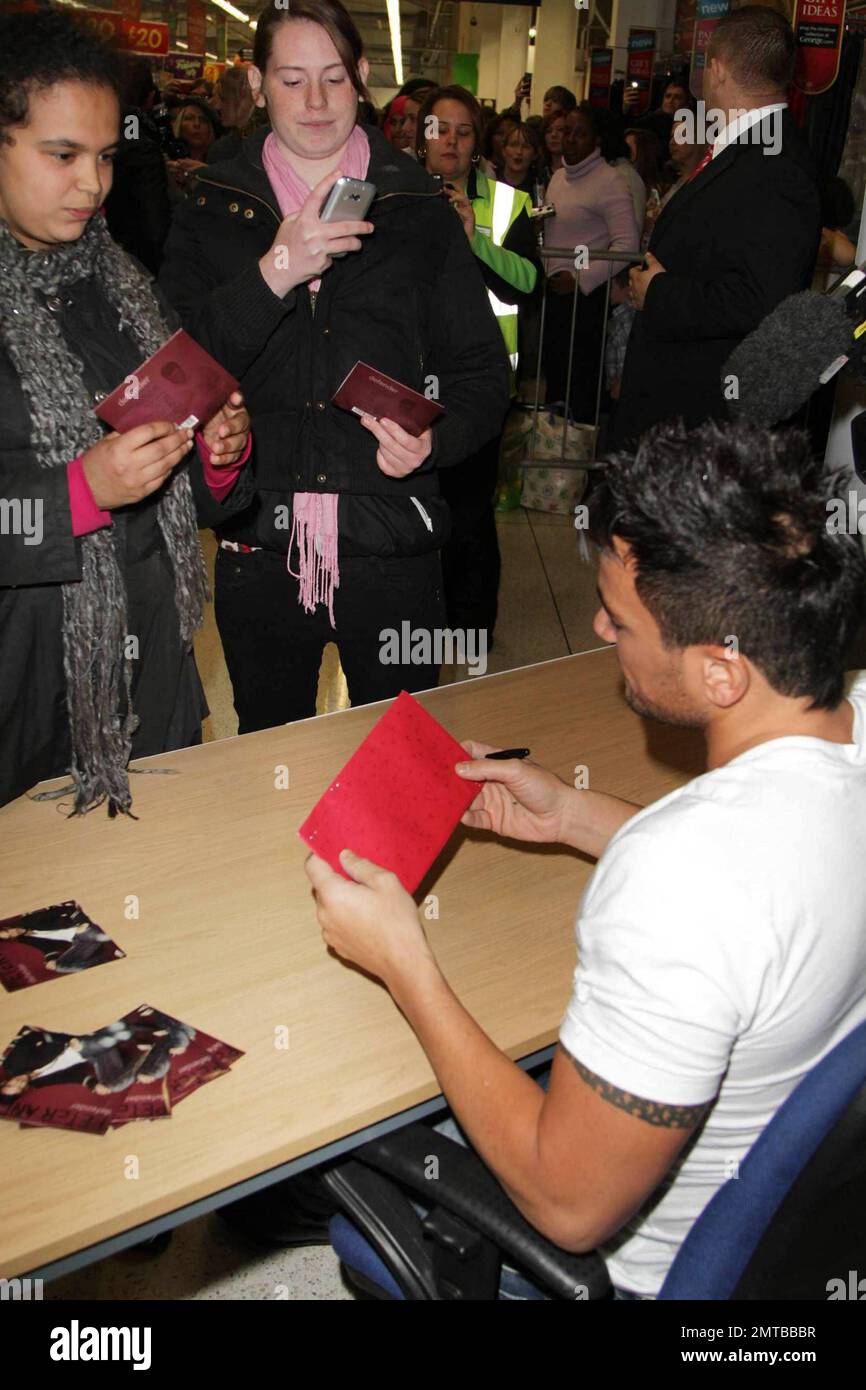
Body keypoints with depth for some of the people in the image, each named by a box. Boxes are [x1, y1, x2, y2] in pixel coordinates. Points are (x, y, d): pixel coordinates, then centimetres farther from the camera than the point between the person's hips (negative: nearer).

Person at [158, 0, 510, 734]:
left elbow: (481, 370, 5)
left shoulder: (421, 212, 6)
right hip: (259, 544, 1)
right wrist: (272, 275, -20)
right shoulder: (213, 212, 6)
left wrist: (435, 438, -16)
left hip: (392, 546, 0)